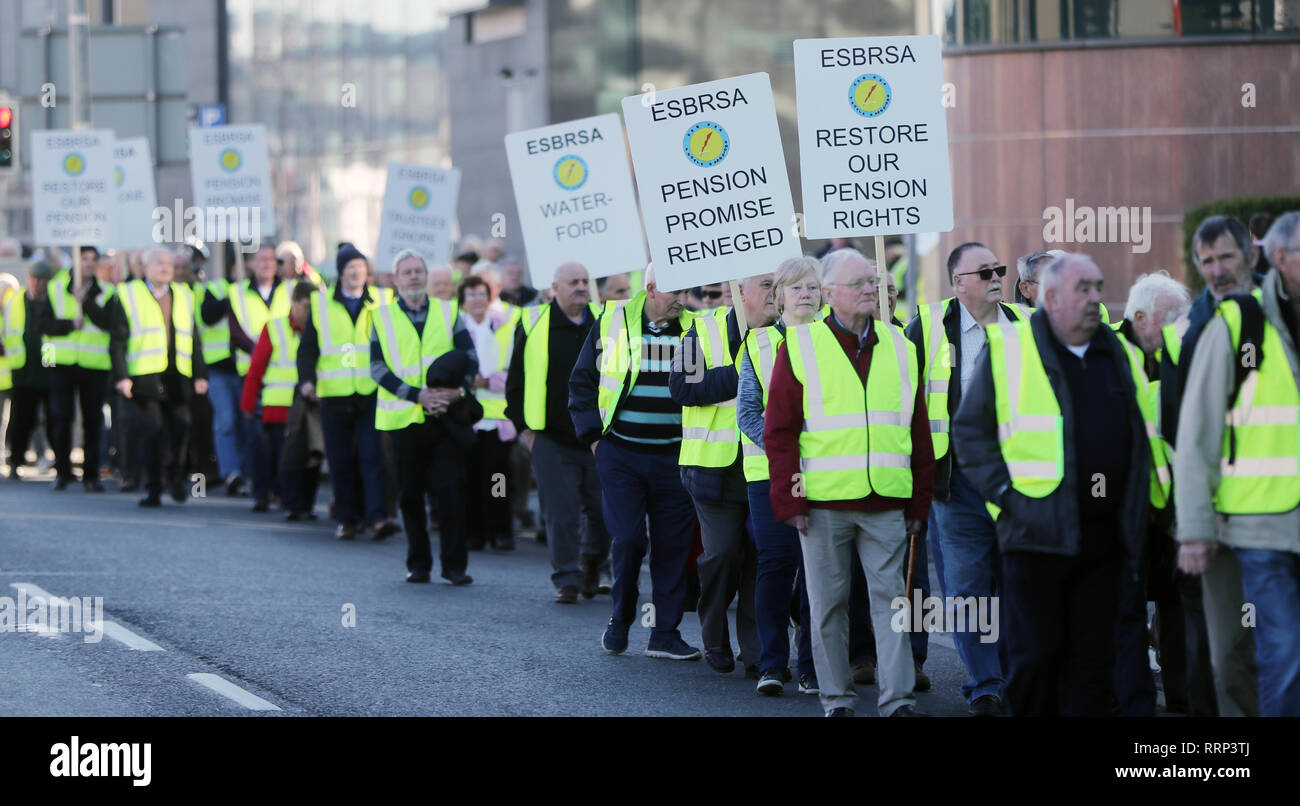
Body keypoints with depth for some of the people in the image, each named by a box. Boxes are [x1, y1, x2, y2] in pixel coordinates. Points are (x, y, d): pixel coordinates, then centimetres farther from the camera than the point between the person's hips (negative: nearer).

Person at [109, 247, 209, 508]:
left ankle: (175, 477, 18)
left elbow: (193, 339, 18)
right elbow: (118, 340, 0)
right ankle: (152, 489, 3)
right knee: (151, 434, -5)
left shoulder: (183, 296, 18)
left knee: (180, 430, -5)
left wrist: (200, 374, 8)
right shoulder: (129, 295, 5)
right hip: (145, 377, -3)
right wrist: (121, 376, -10)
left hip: (178, 379, 3)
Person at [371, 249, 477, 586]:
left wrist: (459, 389, -12)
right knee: (411, 494, 4)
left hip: (447, 416, 0)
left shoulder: (448, 312, 10)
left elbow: (470, 357, 8)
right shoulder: (382, 317, 6)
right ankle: (418, 564, 14)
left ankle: (454, 564, -1)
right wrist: (418, 394, -13)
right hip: (404, 417, 0)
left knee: (451, 489, -6)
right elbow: (378, 368, -2)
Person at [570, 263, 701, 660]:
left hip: (674, 457, 2)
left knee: (674, 544, 2)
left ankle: (665, 632, 10)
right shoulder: (613, 322, 0)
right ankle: (620, 620, 14)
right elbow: (582, 381, 7)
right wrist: (593, 433, 0)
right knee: (627, 539, -8)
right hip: (621, 454, -2)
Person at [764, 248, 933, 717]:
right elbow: (779, 430, 0)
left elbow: (919, 431, 14)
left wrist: (919, 501, 9)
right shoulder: (801, 347, 1)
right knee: (828, 604, 5)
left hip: (887, 503, 2)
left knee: (890, 598, -1)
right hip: (824, 502, -2)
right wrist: (789, 500, -6)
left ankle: (897, 700, 0)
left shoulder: (899, 347, 11)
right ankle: (837, 700, 13)